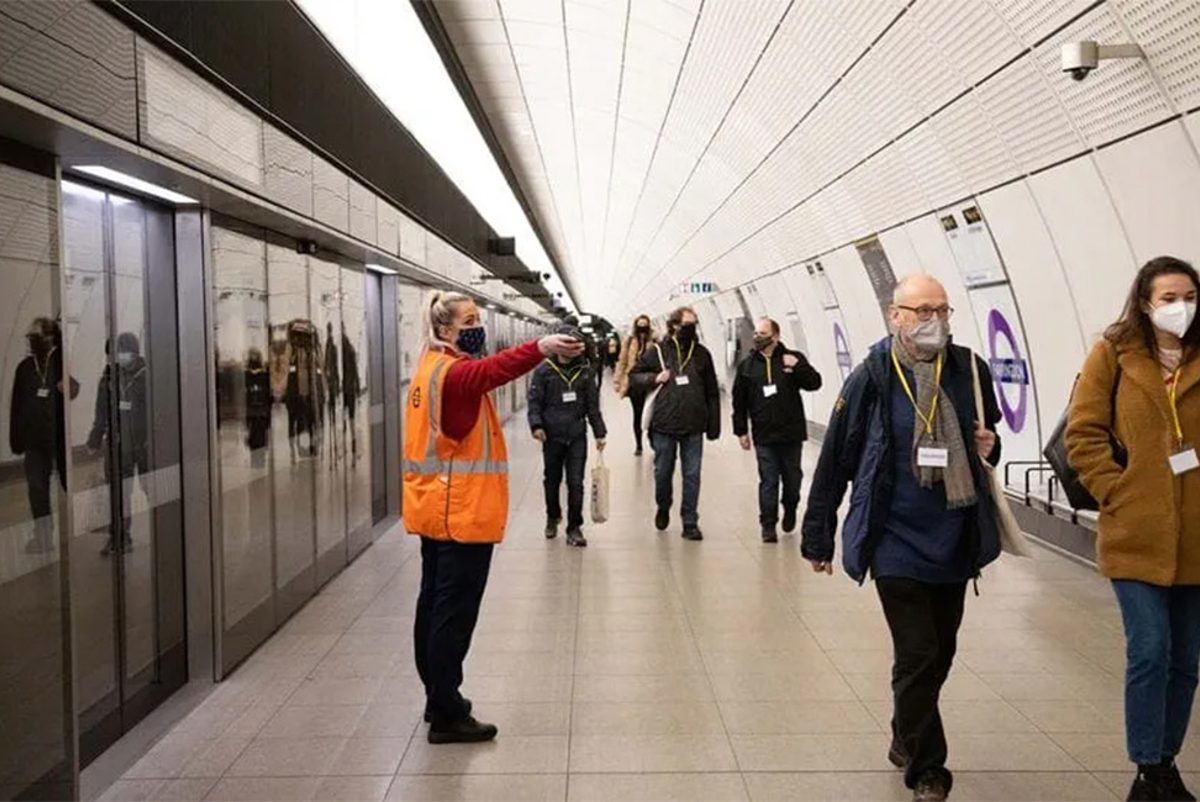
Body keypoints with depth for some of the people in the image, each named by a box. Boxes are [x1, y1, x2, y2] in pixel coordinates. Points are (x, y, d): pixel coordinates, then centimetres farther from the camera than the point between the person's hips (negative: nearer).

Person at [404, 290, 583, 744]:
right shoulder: (452, 371, -18)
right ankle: (447, 716, 5)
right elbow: (489, 372, -40)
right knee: (455, 613, -3)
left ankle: (439, 700, 29)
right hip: (461, 512, -10)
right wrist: (541, 349, -54)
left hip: (437, 510, 10)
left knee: (436, 606, 16)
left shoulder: (436, 367, 16)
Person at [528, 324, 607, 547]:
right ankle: (552, 517, 37)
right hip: (552, 435, -1)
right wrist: (536, 425, -18)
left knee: (576, 483, -2)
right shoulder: (544, 370, -3)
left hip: (577, 436, 1)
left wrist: (599, 432, 8)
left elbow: (593, 403, 8)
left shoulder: (584, 371, 4)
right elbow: (534, 401, -3)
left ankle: (574, 528, 8)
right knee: (552, 480, 14)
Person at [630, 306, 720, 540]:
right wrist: (654, 378, -10)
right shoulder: (658, 351, 0)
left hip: (694, 427, 1)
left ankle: (690, 523, 13)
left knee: (692, 476, 3)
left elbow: (712, 392, 8)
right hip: (664, 424, -1)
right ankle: (663, 508, 38)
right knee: (663, 472, 12)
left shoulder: (702, 354, 5)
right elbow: (634, 374, 9)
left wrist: (713, 424, 6)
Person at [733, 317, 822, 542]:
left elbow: (814, 383, -6)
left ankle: (789, 511, 38)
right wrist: (741, 431, 4)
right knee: (768, 481, -1)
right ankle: (768, 525, 5)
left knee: (792, 478, 13)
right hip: (764, 436, 0)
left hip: (792, 433, 0)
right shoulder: (747, 366, 5)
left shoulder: (793, 359, 1)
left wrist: (798, 367, -21)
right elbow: (739, 401, 7)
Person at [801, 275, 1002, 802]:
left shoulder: (968, 370, 0)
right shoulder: (872, 379, -11)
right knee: (918, 657, -1)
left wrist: (988, 446, -6)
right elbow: (836, 461, -7)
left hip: (955, 542, 5)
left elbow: (988, 433, 19)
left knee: (939, 654, 17)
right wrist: (817, 538, -3)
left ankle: (907, 740, 40)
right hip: (898, 544, -5)